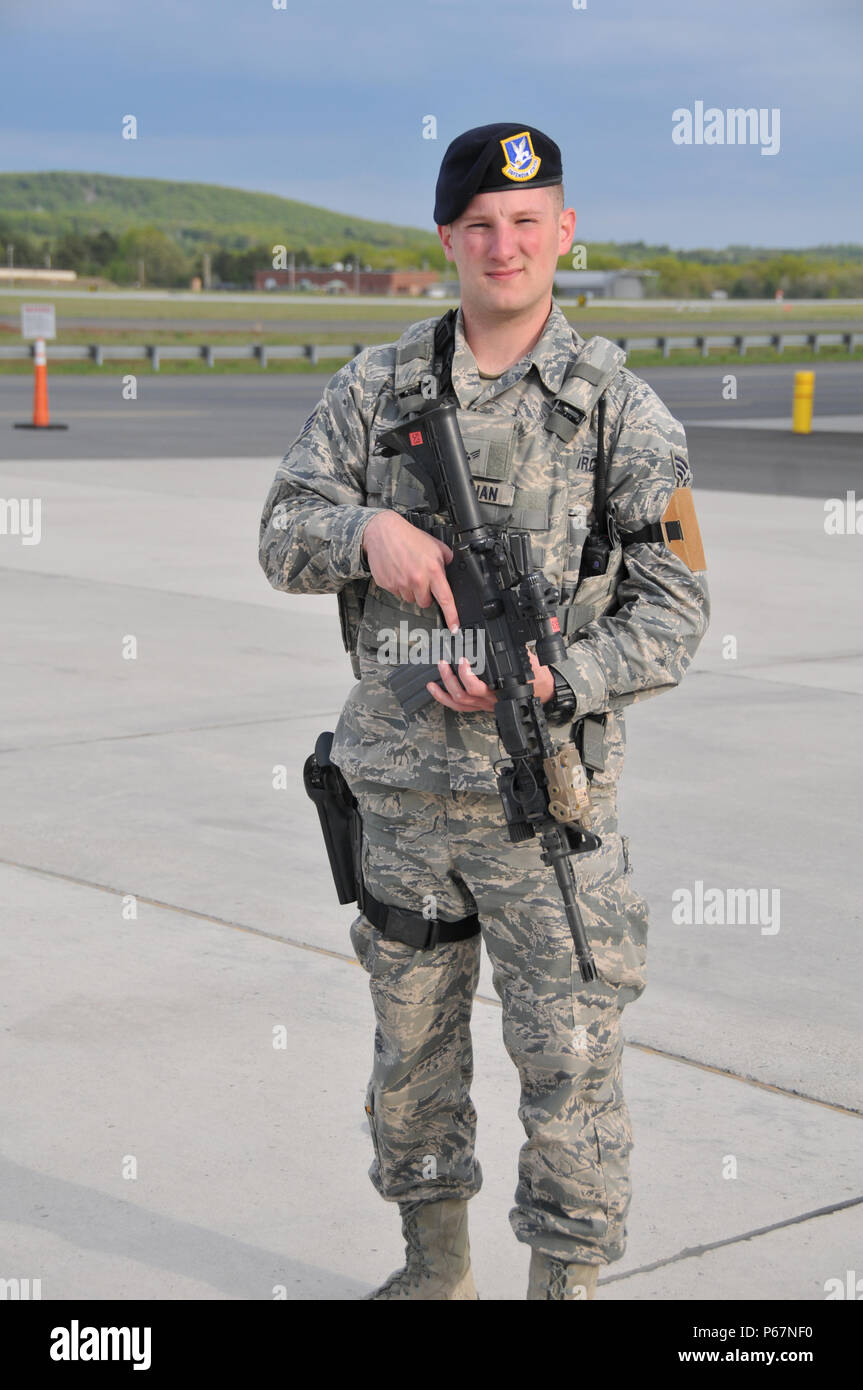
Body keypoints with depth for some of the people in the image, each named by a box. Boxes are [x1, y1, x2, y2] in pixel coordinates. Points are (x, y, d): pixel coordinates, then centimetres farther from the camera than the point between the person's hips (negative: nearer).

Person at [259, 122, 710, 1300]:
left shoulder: (621, 409, -4)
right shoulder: (374, 389, 4)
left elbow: (675, 609, -5)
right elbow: (284, 537, 2)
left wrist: (557, 683, -21)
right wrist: (369, 528, -20)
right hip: (398, 781, 3)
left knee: (570, 1060, -1)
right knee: (412, 1043, 16)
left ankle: (568, 1278, 14)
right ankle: (434, 1265, 35)